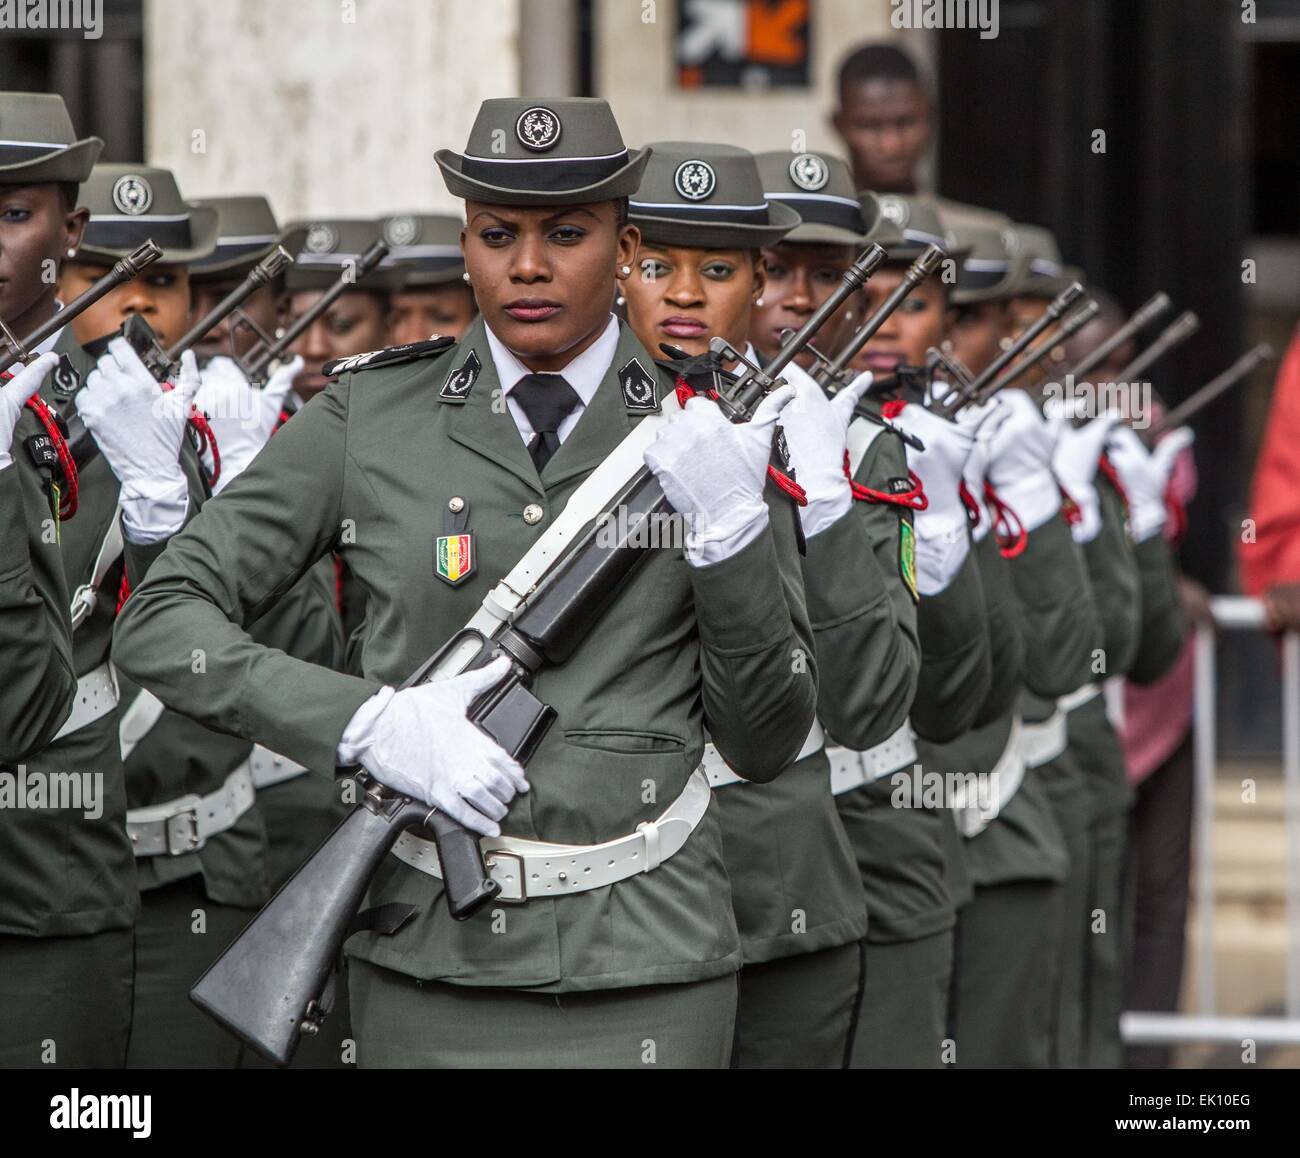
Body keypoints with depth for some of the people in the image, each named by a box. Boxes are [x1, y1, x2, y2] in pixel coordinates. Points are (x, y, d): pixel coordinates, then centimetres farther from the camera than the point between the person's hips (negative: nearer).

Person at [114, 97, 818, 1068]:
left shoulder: (710, 432, 3)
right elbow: (161, 622, 1)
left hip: (644, 970, 0)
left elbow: (765, 744, 2)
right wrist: (365, 723, -12)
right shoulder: (370, 422, 2)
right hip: (431, 960, 0)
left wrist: (730, 523, -12)